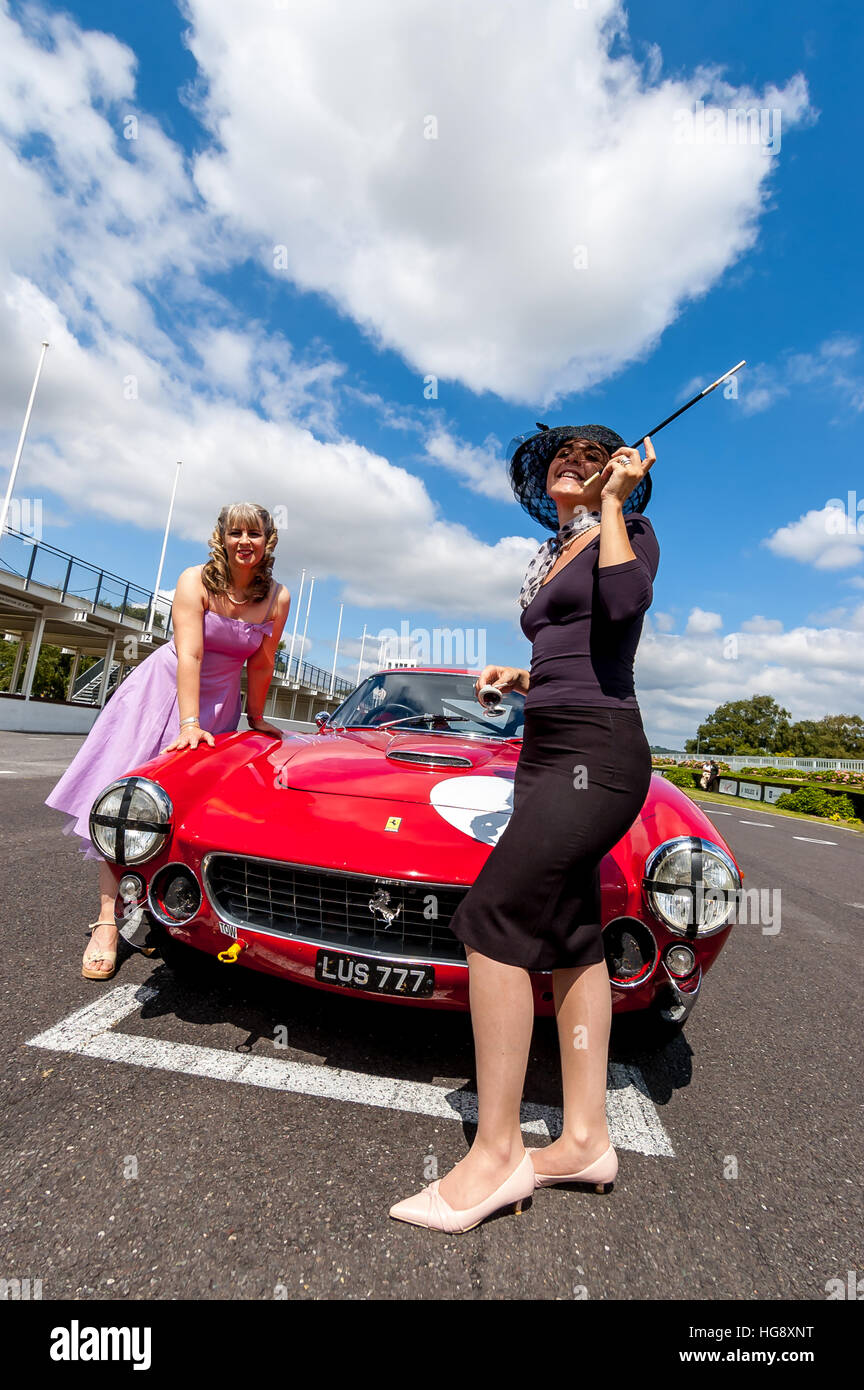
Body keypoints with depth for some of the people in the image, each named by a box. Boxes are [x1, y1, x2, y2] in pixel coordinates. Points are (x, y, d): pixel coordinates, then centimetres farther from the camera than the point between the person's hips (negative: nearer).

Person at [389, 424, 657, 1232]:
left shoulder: (628, 531, 4)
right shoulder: (551, 558, 24)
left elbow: (624, 604, -20)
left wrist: (613, 502, -8)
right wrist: (519, 679, 10)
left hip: (595, 754, -9)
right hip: (548, 752, 9)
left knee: (493, 918, -15)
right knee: (570, 938, 8)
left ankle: (495, 1155, -1)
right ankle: (585, 1139, 20)